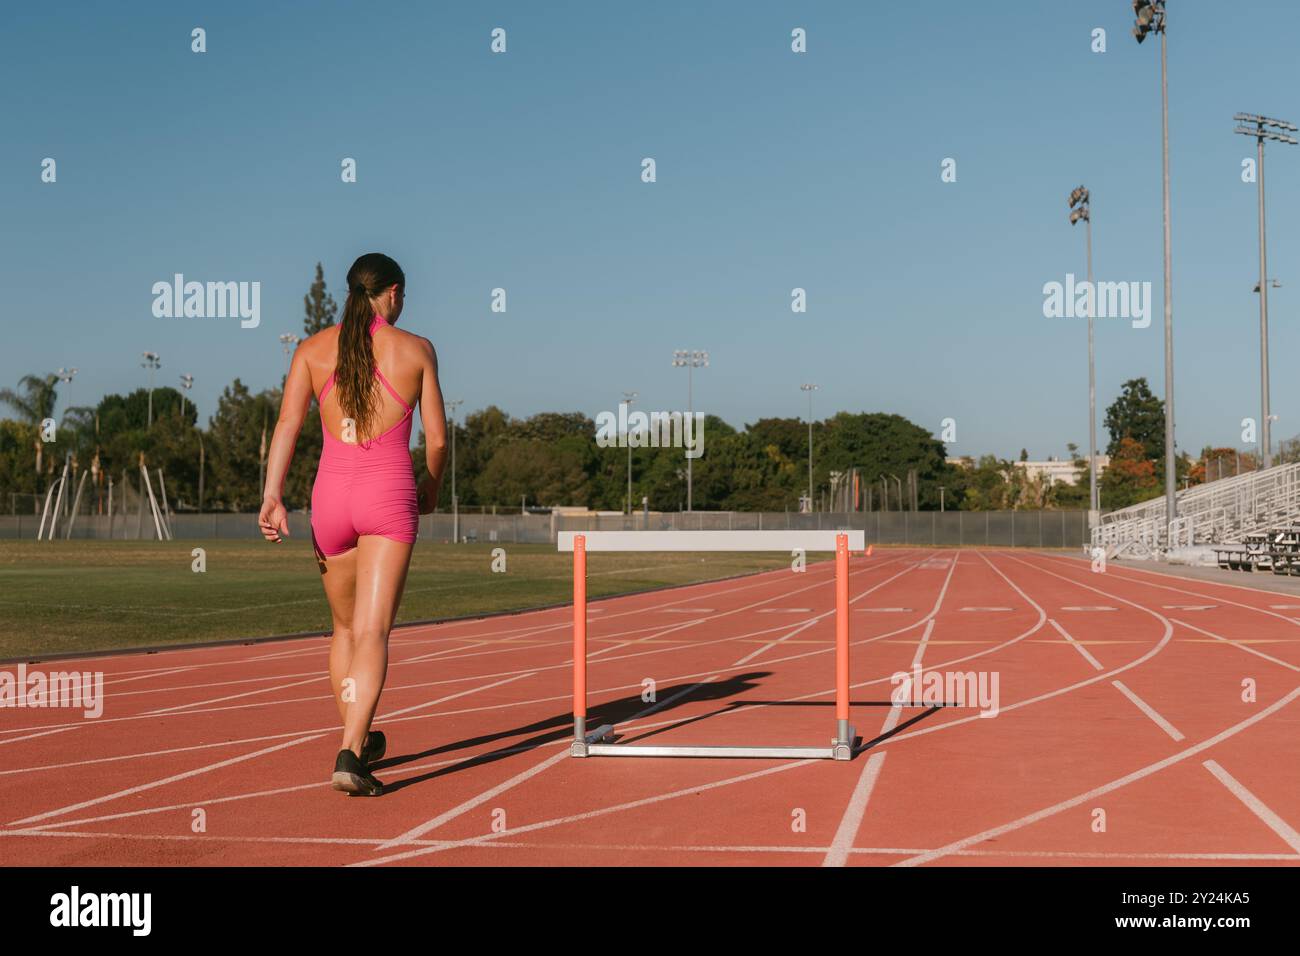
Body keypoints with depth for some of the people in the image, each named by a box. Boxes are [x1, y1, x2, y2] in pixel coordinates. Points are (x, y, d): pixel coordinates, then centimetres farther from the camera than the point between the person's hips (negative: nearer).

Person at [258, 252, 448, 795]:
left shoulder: (314, 349, 7)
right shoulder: (416, 349, 3)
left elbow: (287, 425, -3)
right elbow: (437, 437, 5)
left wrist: (272, 496, -7)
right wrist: (431, 489, 22)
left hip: (331, 494, 3)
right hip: (389, 495, -3)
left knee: (345, 627, 20)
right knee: (372, 633, -7)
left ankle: (359, 741, 34)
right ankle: (349, 757, -21)